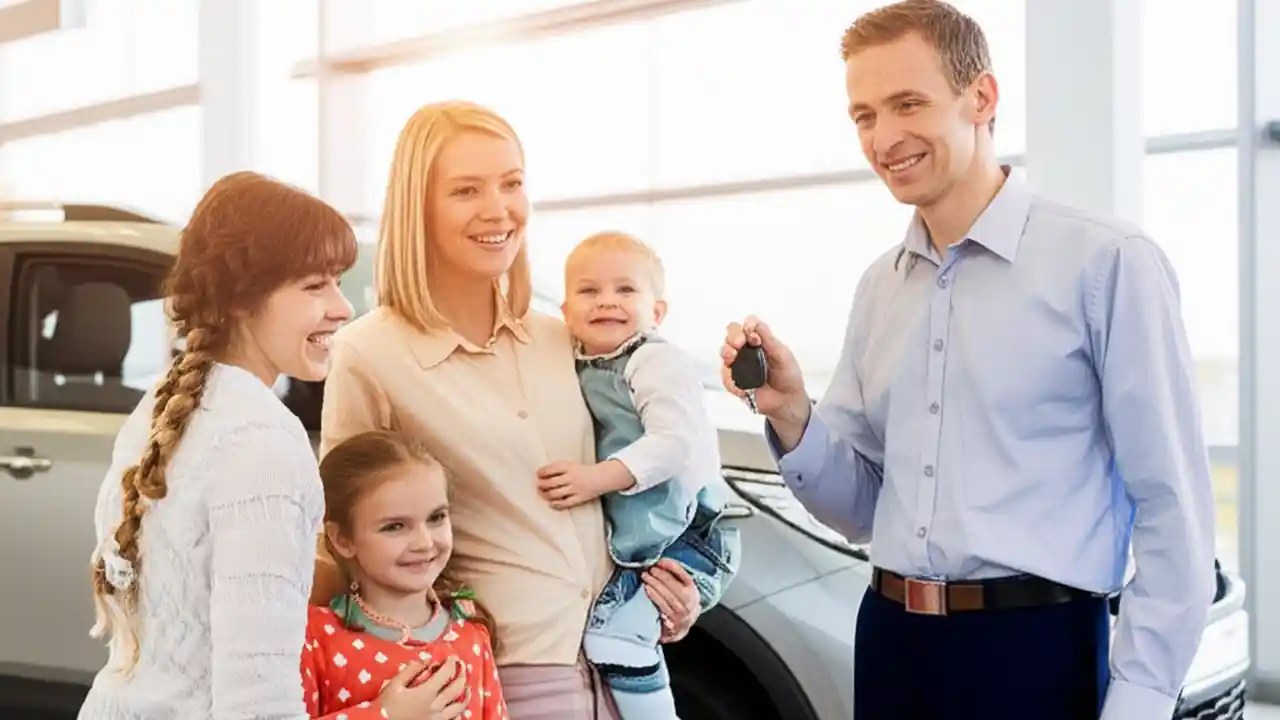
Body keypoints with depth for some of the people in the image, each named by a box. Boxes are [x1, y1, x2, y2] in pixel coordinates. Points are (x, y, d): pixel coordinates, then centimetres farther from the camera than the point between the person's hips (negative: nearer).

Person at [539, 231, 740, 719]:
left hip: (683, 537, -9)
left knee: (612, 631, -20)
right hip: (631, 542, 9)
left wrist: (599, 478, -30)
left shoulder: (657, 361, -15)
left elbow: (675, 442, -26)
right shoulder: (579, 372, 9)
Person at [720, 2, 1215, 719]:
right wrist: (790, 417, -7)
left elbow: (1174, 511, -10)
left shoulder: (1104, 262, -11)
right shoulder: (880, 287, 8)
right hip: (890, 644, 6)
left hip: (1033, 651, -5)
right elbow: (858, 506, 11)